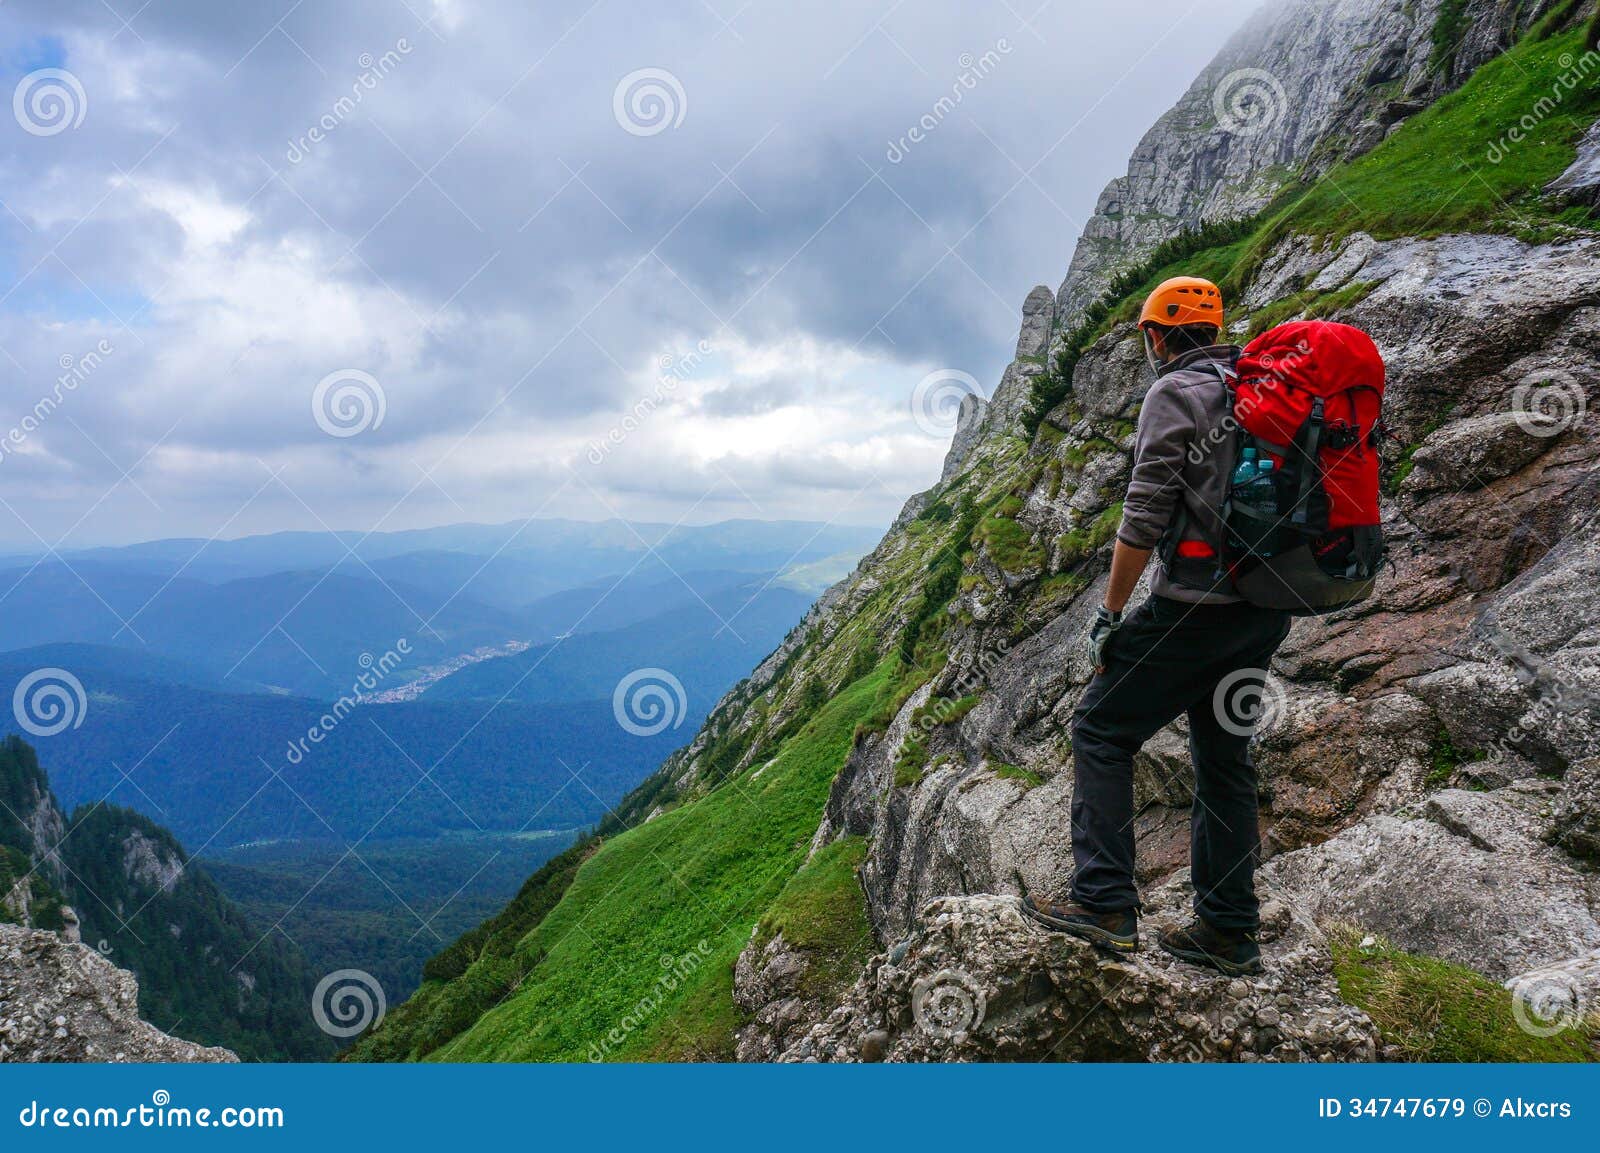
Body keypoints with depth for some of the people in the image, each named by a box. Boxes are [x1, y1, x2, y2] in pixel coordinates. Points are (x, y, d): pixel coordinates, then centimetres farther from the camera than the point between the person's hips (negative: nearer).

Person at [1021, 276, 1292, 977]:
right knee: (1224, 757, 14)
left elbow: (1145, 517, -16)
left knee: (1101, 731, 0)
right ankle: (1230, 932, 19)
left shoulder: (1174, 393, -9)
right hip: (1265, 611, 9)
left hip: (1197, 601, -8)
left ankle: (1105, 905, -4)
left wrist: (1109, 614, -10)